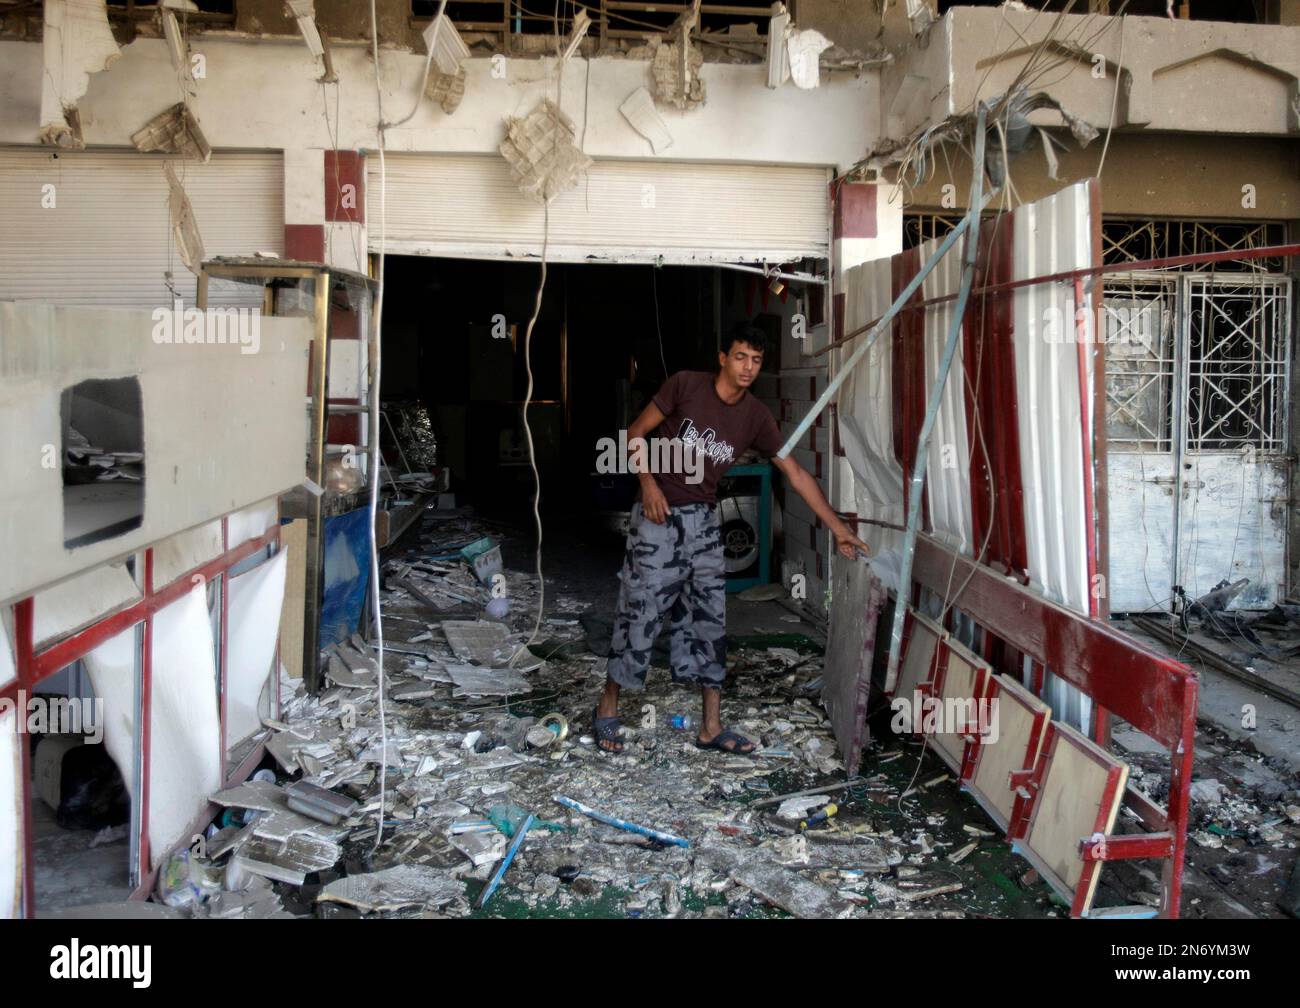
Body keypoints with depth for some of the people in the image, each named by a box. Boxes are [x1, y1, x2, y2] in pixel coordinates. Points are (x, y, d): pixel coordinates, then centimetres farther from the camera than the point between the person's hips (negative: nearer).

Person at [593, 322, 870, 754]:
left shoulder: (756, 416, -1)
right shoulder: (685, 385, -11)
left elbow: (796, 473, 2)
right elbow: (635, 434, -4)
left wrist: (838, 528, 1)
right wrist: (648, 482, -19)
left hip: (703, 522, 4)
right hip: (658, 516, -4)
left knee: (709, 618, 4)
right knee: (640, 611, -2)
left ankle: (712, 727, 12)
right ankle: (607, 708, 16)